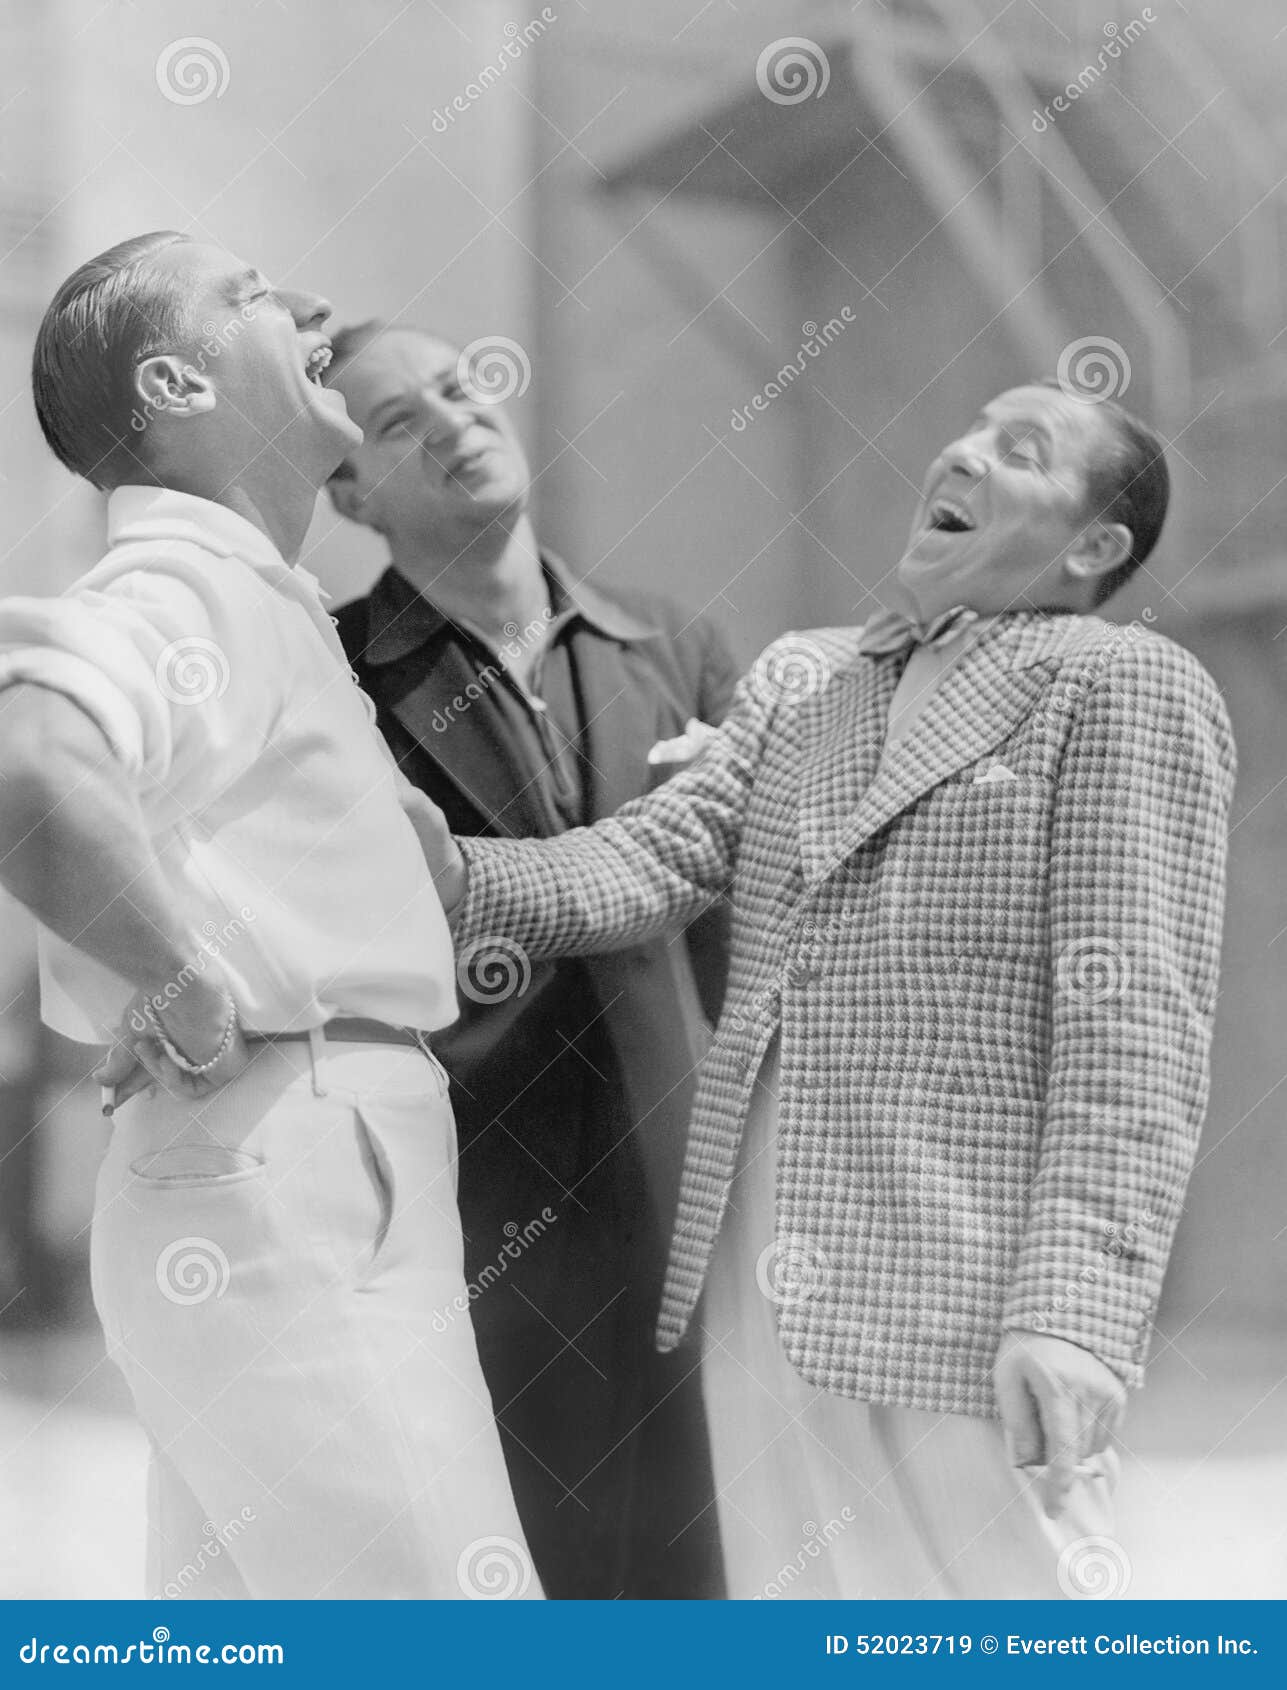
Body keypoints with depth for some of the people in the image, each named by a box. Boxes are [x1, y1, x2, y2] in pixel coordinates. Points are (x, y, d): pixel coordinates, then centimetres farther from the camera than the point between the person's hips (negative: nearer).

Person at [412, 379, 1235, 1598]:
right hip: (761, 1290, 6)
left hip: (960, 1307, -6)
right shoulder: (794, 678, 16)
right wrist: (460, 877, -14)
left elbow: (1132, 1028, -11)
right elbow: (652, 856, 4)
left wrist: (1076, 1311, -19)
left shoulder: (1126, 688, -3)